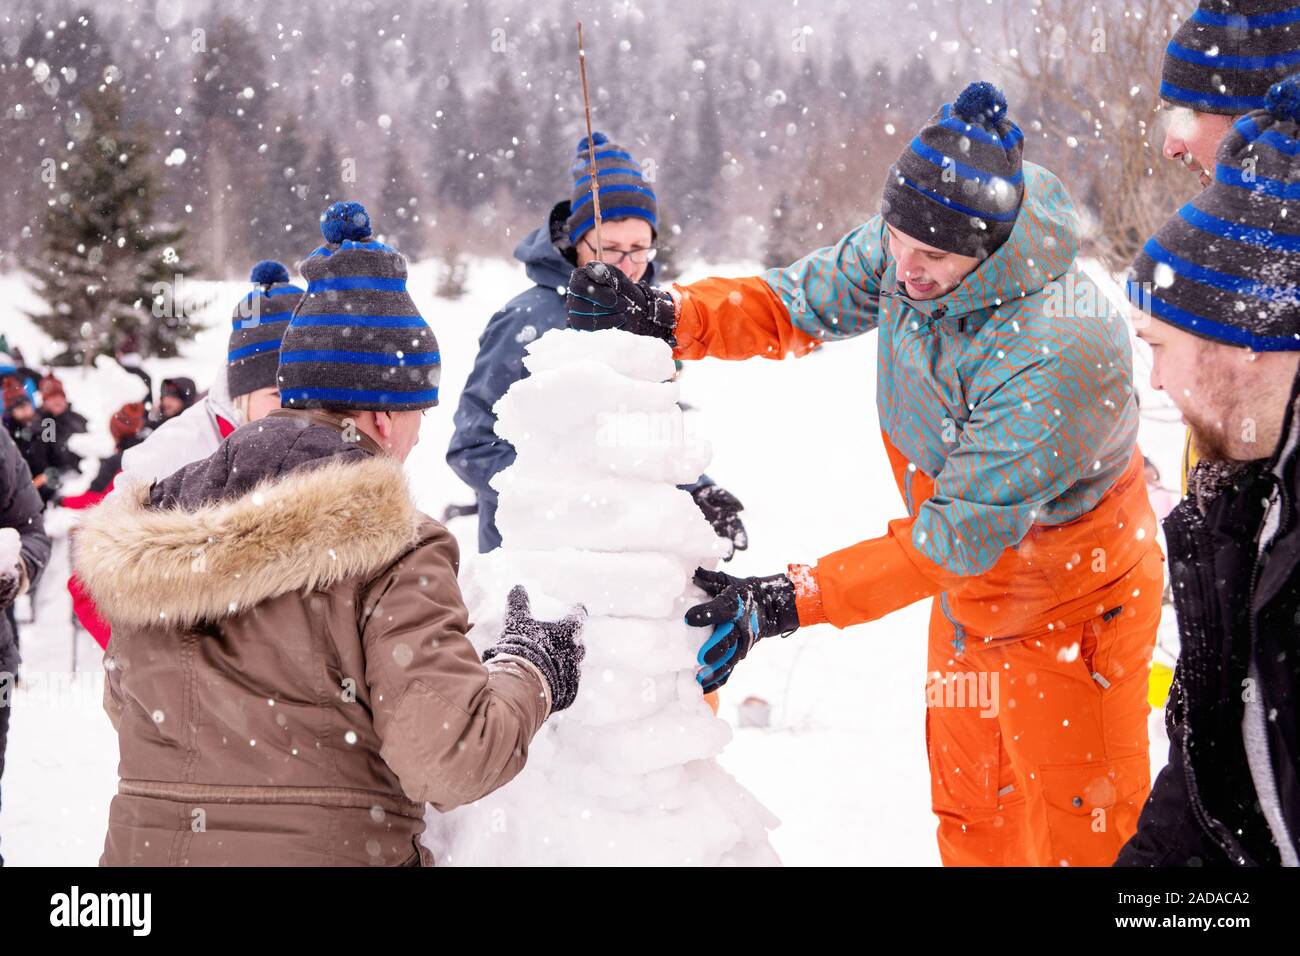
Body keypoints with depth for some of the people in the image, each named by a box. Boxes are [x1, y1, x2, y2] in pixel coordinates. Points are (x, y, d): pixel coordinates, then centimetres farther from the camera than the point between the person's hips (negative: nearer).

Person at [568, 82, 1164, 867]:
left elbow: (961, 532, -34)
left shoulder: (1062, 352, -37)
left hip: (1069, 610, -7)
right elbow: (799, 305, -2)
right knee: (968, 808, 21)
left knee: (1076, 831, 7)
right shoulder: (908, 244, -15)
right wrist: (670, 317, -20)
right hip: (970, 590, 7)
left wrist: (794, 601, -36)